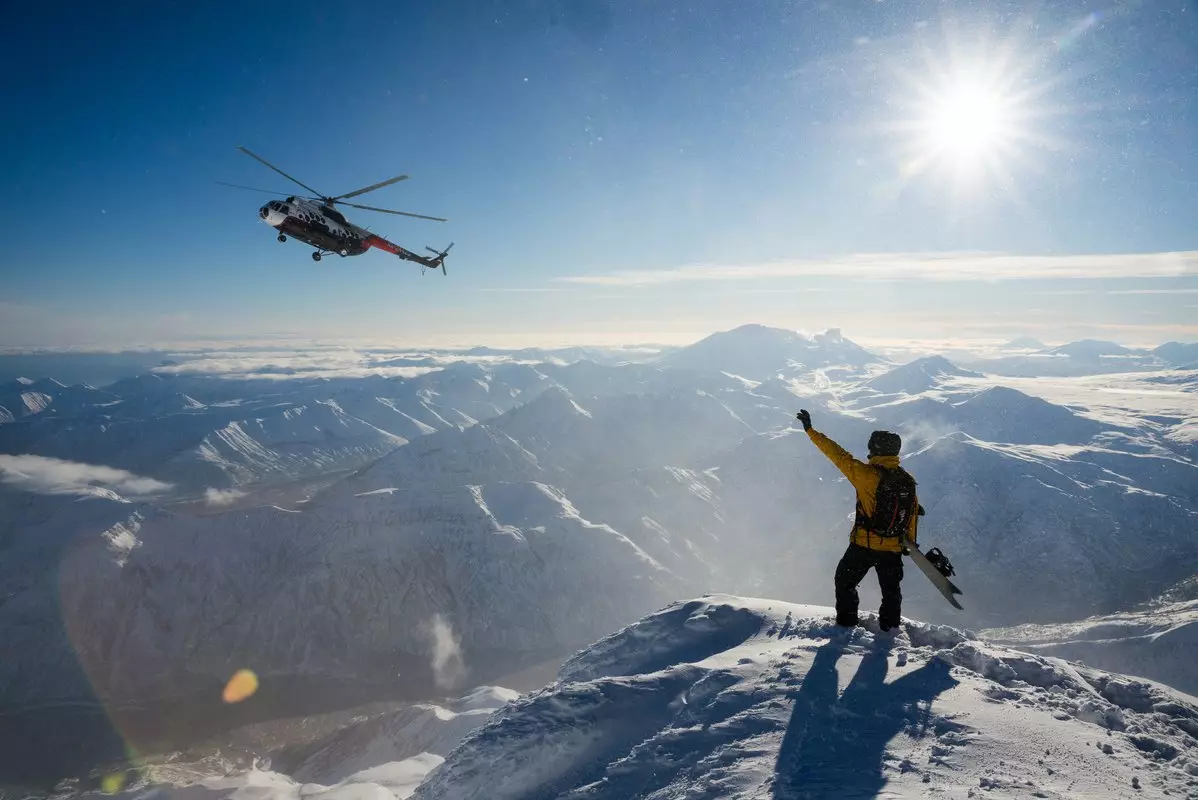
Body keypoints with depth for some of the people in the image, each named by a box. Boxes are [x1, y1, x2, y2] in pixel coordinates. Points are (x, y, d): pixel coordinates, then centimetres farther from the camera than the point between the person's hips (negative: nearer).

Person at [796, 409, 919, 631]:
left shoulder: (869, 475, -20)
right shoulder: (907, 480, -1)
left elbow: (839, 455, -17)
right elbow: (914, 511, 8)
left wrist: (811, 431, -10)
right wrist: (911, 541, 22)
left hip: (864, 545, -5)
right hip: (893, 548, 5)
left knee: (845, 582, 16)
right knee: (891, 590, 22)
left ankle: (846, 624, 18)